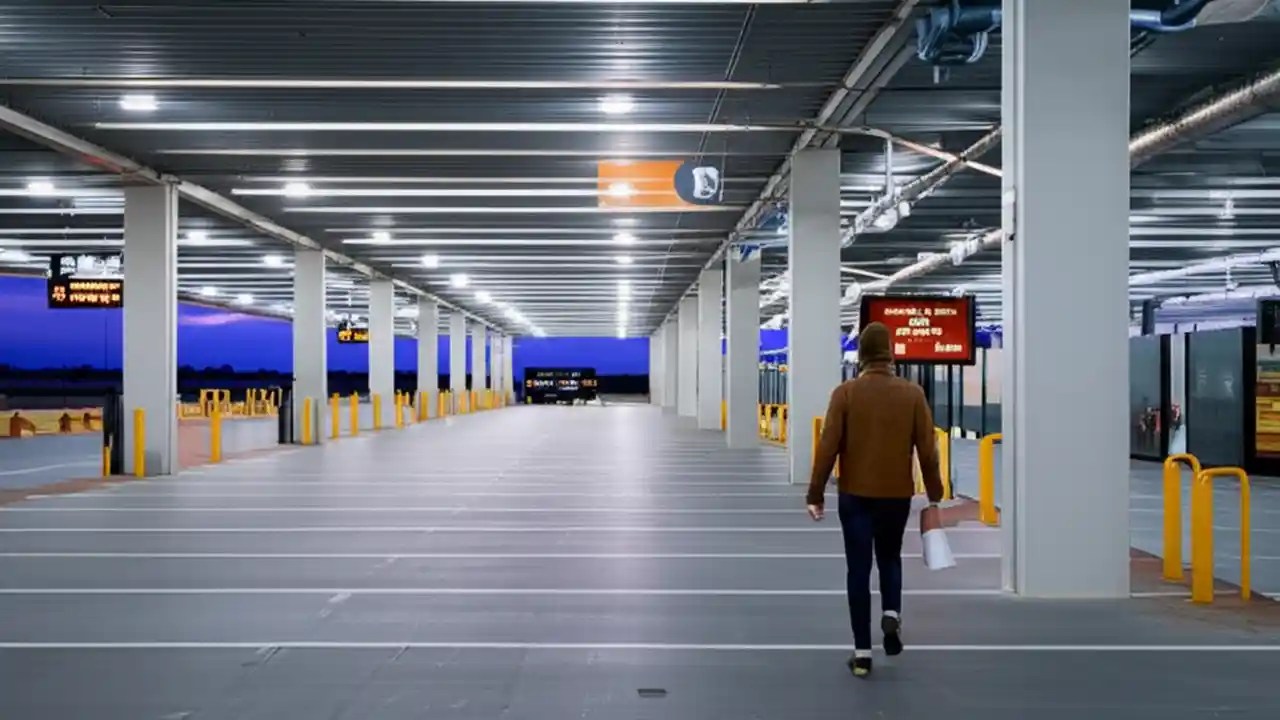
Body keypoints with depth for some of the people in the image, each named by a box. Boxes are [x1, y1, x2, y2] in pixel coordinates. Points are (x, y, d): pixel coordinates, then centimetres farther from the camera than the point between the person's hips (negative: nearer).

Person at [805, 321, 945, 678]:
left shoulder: (846, 393, -6)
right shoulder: (912, 394, -3)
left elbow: (828, 446, -8)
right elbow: (927, 448, -1)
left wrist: (815, 494, -1)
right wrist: (934, 494, 10)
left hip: (855, 494, -1)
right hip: (896, 494, 1)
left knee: (859, 568, 5)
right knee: (890, 558, 23)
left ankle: (862, 652, 5)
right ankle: (892, 613, -2)